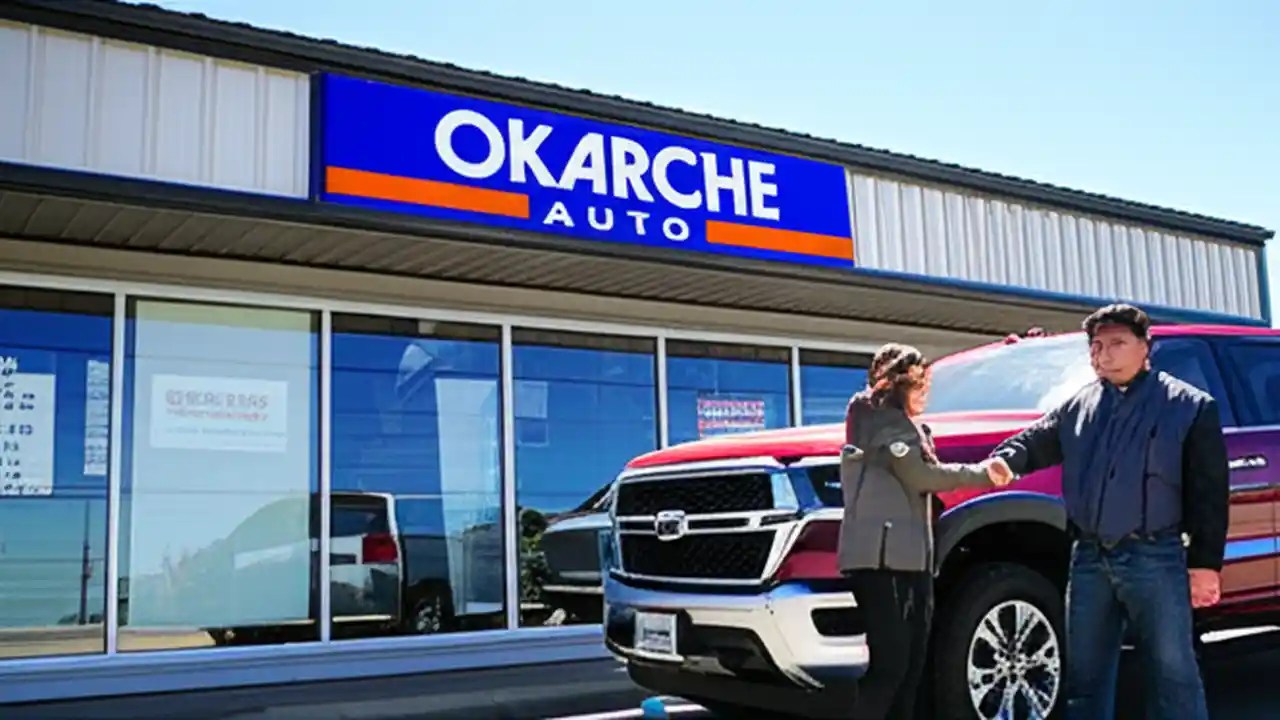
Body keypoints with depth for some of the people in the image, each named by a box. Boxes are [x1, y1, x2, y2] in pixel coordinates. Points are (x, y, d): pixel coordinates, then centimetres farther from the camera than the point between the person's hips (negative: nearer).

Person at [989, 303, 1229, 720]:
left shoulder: (1189, 405, 2)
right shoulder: (1077, 407, 14)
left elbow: (1208, 492, -1)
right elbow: (1034, 442, 16)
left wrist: (1205, 562, -7)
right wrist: (1005, 460, -9)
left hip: (1155, 557, -4)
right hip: (1089, 557, 4)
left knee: (1172, 673, -1)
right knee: (1085, 674, 11)